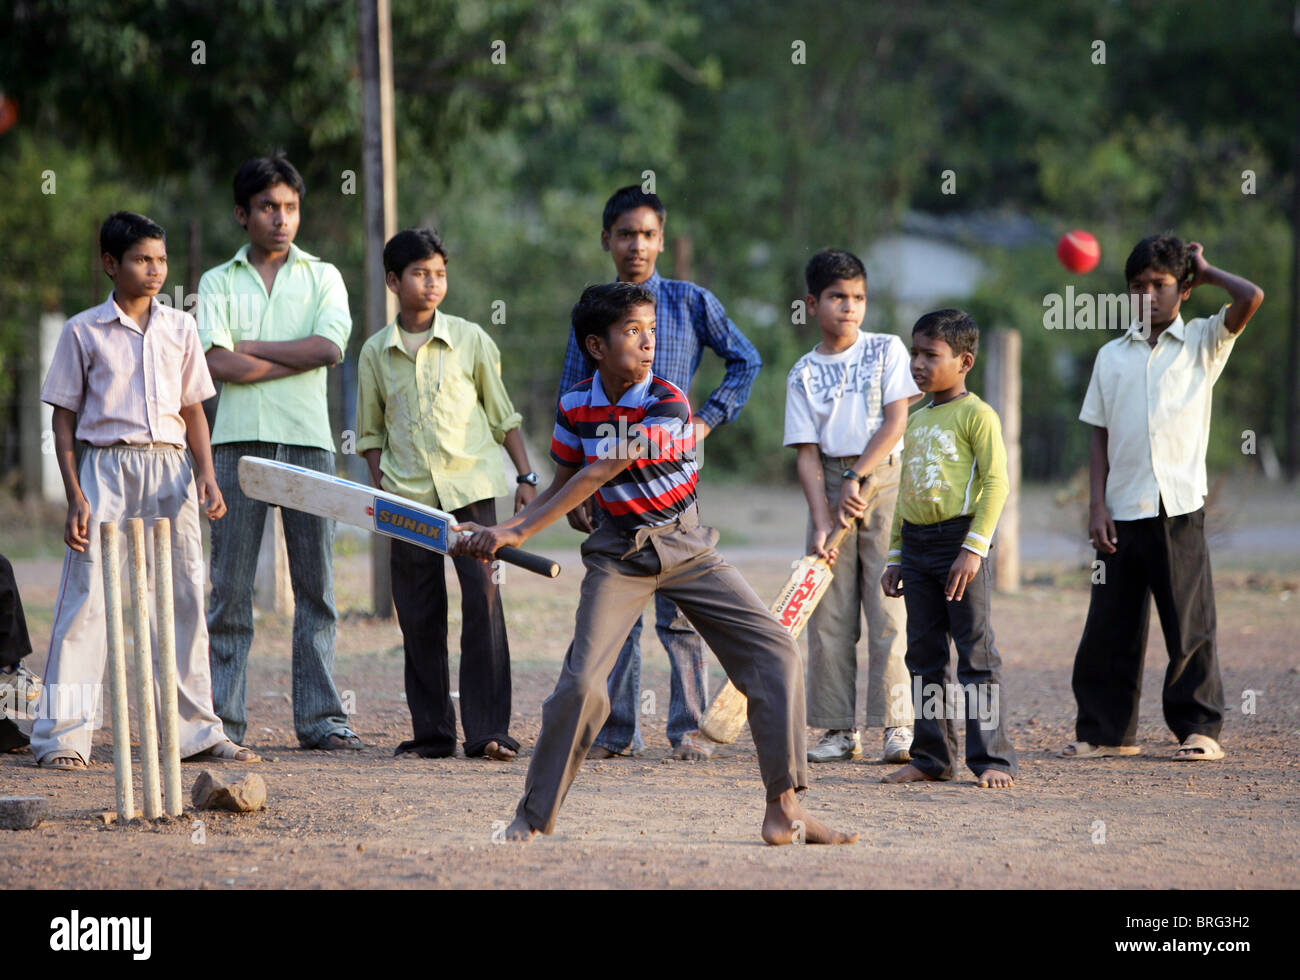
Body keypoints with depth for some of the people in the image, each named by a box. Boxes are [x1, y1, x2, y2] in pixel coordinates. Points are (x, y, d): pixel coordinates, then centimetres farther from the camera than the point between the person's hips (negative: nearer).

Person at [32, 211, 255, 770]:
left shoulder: (179, 328, 11)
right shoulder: (84, 332, 1)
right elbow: (64, 420, 2)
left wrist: (207, 477, 1)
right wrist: (75, 497, -6)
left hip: (170, 469, 3)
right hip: (107, 467, -3)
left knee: (184, 598, 4)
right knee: (87, 600, -7)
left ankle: (196, 730, 12)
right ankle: (61, 736, -4)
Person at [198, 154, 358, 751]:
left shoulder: (322, 277, 13)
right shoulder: (218, 282, 11)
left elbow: (329, 347, -5)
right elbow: (218, 363, -4)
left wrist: (250, 347, -4)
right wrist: (298, 359, -5)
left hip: (307, 439, 0)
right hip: (238, 441, 0)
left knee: (315, 585, 0)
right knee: (230, 587, -1)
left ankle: (321, 718, 2)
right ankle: (222, 719, 0)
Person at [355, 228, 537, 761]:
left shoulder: (470, 339, 4)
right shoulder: (376, 352, 7)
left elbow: (502, 414, 11)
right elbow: (371, 431, 15)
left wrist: (526, 477, 6)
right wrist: (380, 492, 5)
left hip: (472, 485, -2)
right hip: (409, 496, 2)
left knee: (483, 601, -10)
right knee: (419, 615, 3)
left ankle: (489, 731, -8)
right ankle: (433, 732, 11)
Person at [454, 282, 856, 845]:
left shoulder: (668, 404, -20)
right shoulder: (575, 406, -5)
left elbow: (599, 474, -25)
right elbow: (563, 486, 8)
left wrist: (517, 532, -27)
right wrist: (497, 530, -7)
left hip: (687, 549, -1)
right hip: (620, 553, 1)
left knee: (775, 654, -11)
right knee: (582, 682, -15)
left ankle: (784, 809, -7)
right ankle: (534, 816, -1)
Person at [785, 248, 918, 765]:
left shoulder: (887, 350, 4)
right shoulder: (804, 373, 7)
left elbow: (896, 421, -4)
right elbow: (807, 451, 1)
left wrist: (858, 479, -12)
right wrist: (821, 521, -9)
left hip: (884, 478, -2)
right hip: (830, 485, 2)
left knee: (888, 606, -8)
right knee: (829, 614, 1)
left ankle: (898, 726, -8)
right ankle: (839, 730, 7)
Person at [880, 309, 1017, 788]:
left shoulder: (976, 415, -6)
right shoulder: (916, 420, 17)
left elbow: (996, 483, -13)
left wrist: (974, 548, -19)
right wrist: (895, 557, 18)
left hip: (959, 540, -7)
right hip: (916, 544, 8)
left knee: (976, 653, -6)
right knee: (924, 657, 9)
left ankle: (992, 758, -5)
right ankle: (932, 755, 15)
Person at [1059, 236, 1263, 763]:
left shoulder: (1202, 342, 6)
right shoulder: (1112, 356, 13)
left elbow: (1251, 298, -11)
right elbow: (1099, 436, 12)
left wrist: (1205, 272, 5)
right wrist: (1098, 506, 2)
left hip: (1179, 507, -3)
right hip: (1122, 511, 3)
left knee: (1189, 625, -1)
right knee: (1110, 626, 4)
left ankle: (1199, 730, 6)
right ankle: (1106, 731, 12)